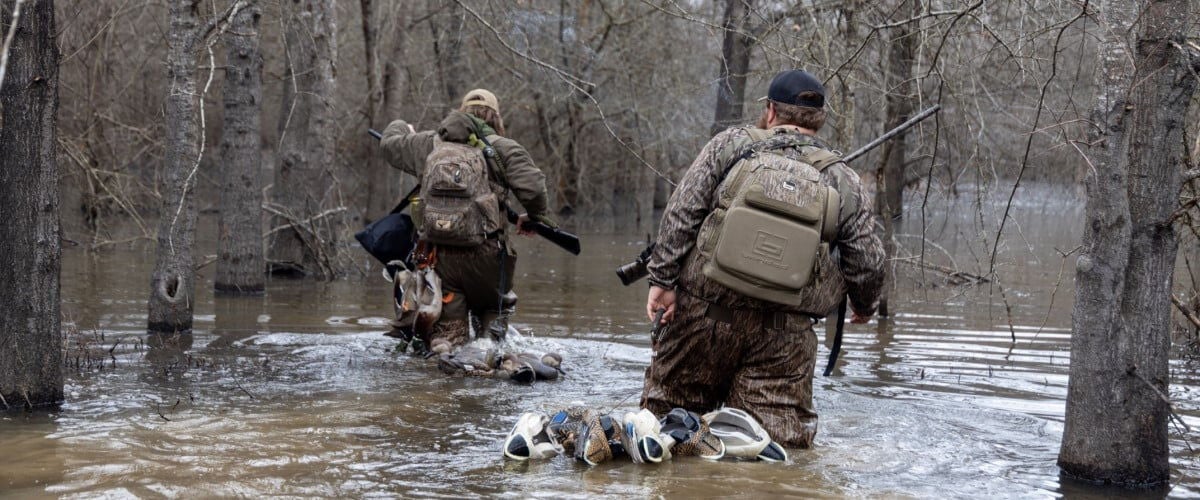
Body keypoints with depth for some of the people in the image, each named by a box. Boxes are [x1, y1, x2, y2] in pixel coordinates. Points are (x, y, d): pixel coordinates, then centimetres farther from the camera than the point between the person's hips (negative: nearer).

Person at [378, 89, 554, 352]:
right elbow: (532, 188, -11)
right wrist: (535, 217, 10)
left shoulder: (429, 143, 13)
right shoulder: (503, 148, 1)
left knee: (447, 330, 10)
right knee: (493, 312, 22)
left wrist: (400, 127, 53)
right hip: (484, 256, -2)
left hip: (437, 255, 2)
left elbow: (389, 143, 30)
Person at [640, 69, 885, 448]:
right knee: (784, 436, 3)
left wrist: (663, 278, -1)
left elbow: (682, 212, -2)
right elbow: (868, 263, 7)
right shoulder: (845, 182, 8)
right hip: (786, 332, 0)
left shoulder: (732, 144, 5)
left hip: (706, 308, 0)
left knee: (664, 406, 15)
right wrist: (864, 307, 26)